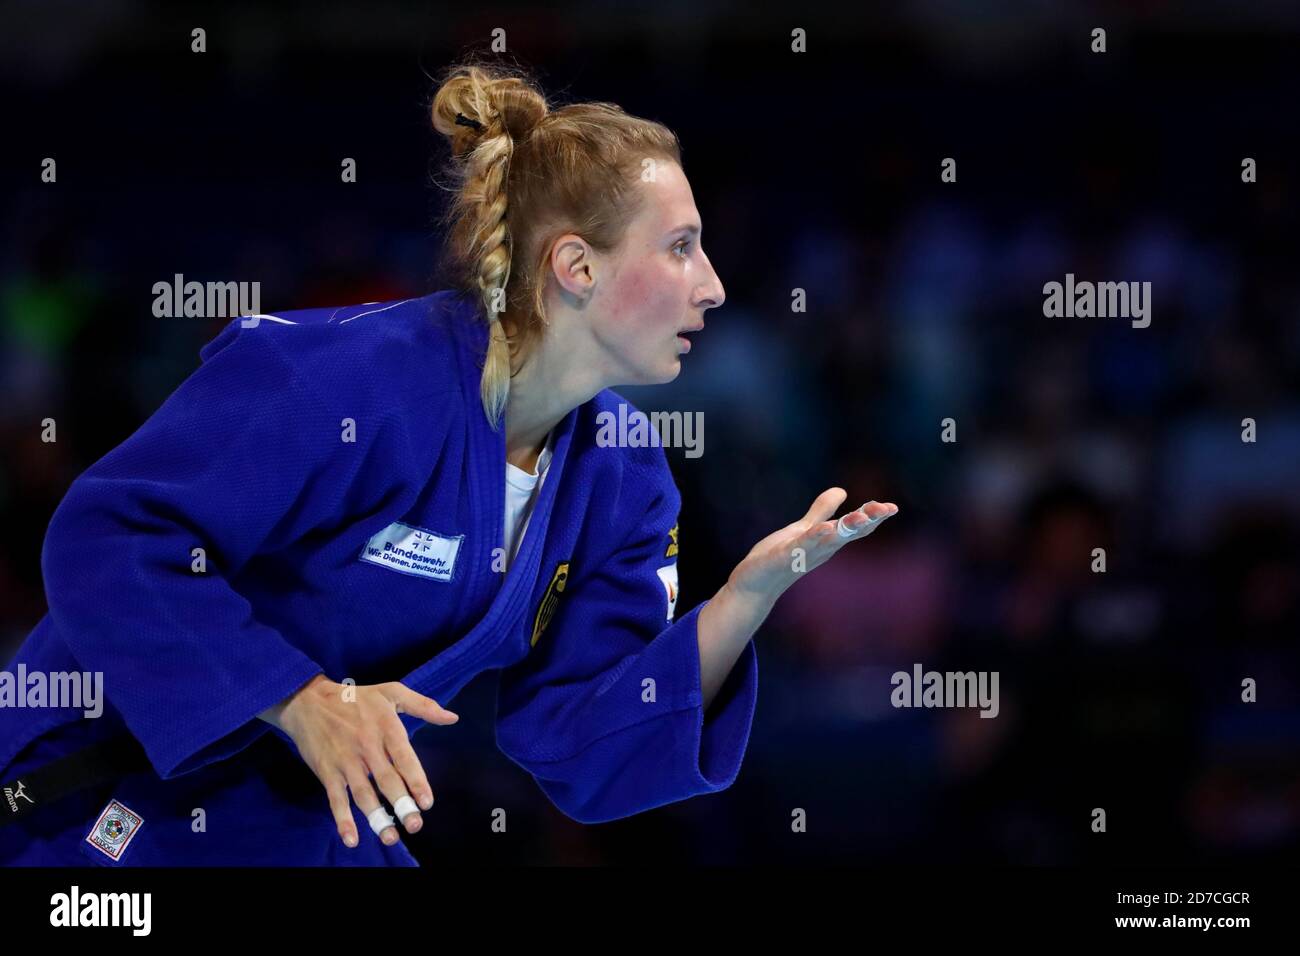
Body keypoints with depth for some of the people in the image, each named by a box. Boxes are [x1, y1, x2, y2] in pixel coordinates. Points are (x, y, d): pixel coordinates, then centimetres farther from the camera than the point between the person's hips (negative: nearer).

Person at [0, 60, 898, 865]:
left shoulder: (619, 475, -2)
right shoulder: (341, 379, -24)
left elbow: (571, 747, -6)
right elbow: (106, 538, -26)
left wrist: (750, 596, -18)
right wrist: (303, 701, -32)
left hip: (314, 829, 7)